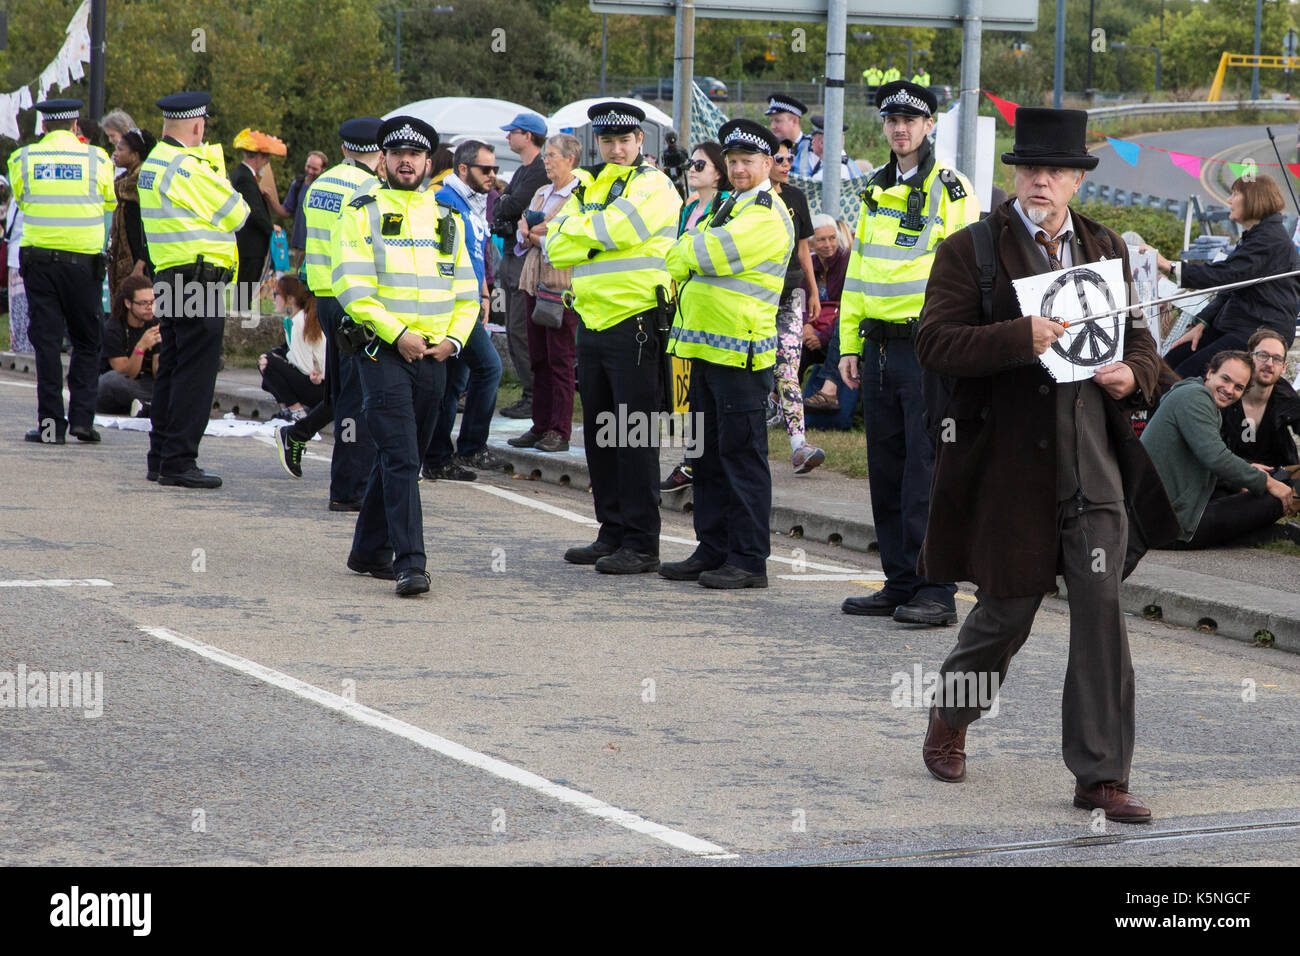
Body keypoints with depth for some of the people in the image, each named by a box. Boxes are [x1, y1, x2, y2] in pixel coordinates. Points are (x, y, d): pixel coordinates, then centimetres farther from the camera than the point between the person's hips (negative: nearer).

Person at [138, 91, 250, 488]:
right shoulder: (189, 168, -16)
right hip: (199, 281, -10)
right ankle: (179, 461, -7)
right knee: (195, 374, -6)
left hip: (168, 277, 10)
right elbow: (236, 214, -9)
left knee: (171, 370, 15)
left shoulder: (152, 163, 13)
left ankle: (160, 458, 20)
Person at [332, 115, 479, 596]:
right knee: (401, 457, -14)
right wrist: (398, 335, -15)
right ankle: (409, 562, -19)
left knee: (402, 456, 12)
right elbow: (353, 286, -9)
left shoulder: (447, 220, 15)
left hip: (433, 358, 5)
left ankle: (370, 550, 25)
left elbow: (467, 291, 17)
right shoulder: (362, 214, 1)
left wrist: (453, 338, 0)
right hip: (383, 353, -5)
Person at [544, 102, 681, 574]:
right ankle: (611, 532, 19)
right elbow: (555, 248, 6)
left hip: (634, 326, -7)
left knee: (635, 436, -6)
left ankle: (641, 544, -4)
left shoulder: (654, 187, -4)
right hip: (592, 323, 7)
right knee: (598, 434, 11)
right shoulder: (586, 188, 17)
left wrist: (576, 228, -1)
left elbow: (611, 229, -18)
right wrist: (593, 235, -11)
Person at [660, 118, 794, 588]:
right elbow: (687, 260, 23)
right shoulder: (728, 209, 21)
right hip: (705, 349, 9)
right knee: (708, 455, 12)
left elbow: (711, 254, -18)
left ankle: (748, 559, -3)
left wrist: (682, 253, 0)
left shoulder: (769, 217, -11)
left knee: (742, 456, -6)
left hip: (739, 354, -9)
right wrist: (687, 258, 1)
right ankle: (713, 549, 20)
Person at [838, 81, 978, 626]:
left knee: (928, 473, -8)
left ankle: (936, 591, -5)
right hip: (879, 349, 7)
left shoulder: (951, 191, -5)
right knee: (886, 473, 9)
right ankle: (900, 584, 16)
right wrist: (850, 345, 16)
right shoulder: (875, 191, 17)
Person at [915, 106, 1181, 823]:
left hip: (1092, 462, 3)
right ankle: (950, 718, 38)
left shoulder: (1106, 249, 12)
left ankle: (1100, 776, 0)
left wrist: (1133, 373, -2)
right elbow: (935, 344, -11)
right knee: (1008, 607, 8)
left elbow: (1137, 334, 21)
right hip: (1007, 462, -3)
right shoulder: (970, 250, -3)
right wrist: (1020, 339, -24)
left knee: (1101, 609, -6)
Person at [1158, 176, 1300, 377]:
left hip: (1263, 331, -10)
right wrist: (1202, 324, 9)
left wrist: (1170, 266, -21)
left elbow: (1226, 275, -23)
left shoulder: (1271, 239, -14)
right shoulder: (1252, 236, 21)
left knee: (1187, 373, -23)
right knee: (1170, 362, -3)